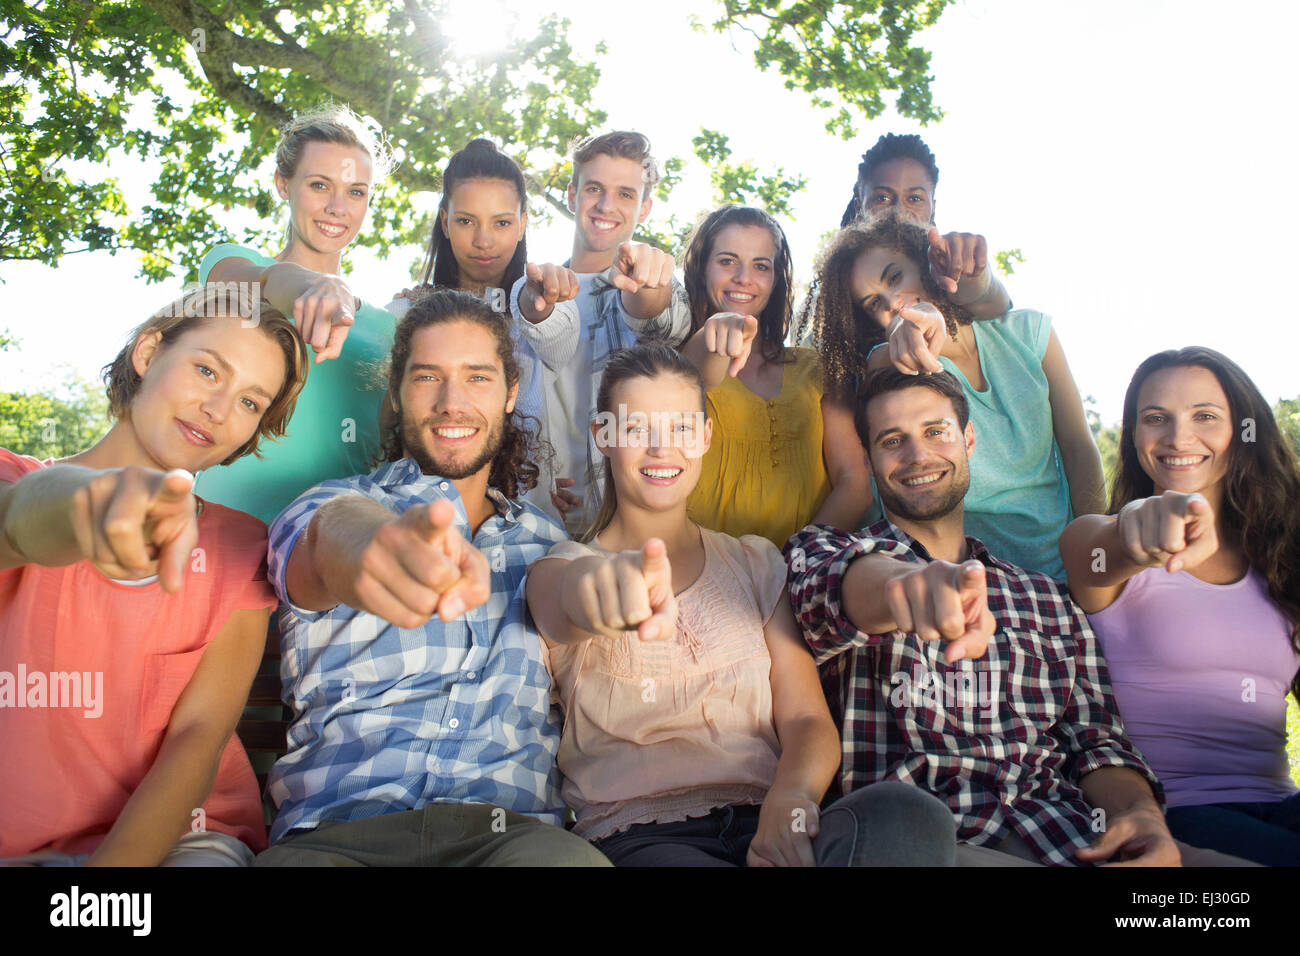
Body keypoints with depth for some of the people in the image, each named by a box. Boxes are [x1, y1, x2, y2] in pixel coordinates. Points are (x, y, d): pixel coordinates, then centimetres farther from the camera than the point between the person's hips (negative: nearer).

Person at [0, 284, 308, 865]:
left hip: (173, 836, 0)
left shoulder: (240, 549, 4)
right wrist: (96, 497, -46)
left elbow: (200, 735, -4)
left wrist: (105, 884, -18)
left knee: (212, 856, -28)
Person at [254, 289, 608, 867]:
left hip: (507, 826, 2)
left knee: (571, 859, -32)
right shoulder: (334, 506, 6)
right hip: (334, 831, -1)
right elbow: (331, 529, -18)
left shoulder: (543, 538, 19)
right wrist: (367, 541, -44)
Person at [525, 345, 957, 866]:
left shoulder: (757, 563, 16)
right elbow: (563, 610, -20)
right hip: (637, 833, -2)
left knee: (911, 814, -30)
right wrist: (604, 585, -47)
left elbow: (807, 720, 8)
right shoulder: (563, 565, 8)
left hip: (765, 826, 3)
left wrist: (790, 794, -18)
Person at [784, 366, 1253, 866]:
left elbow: (1096, 744, 16)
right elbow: (831, 586, -16)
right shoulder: (820, 550, 8)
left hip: (1071, 836, 5)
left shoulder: (1049, 599, 22)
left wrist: (1142, 813, -7)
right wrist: (906, 580, -40)